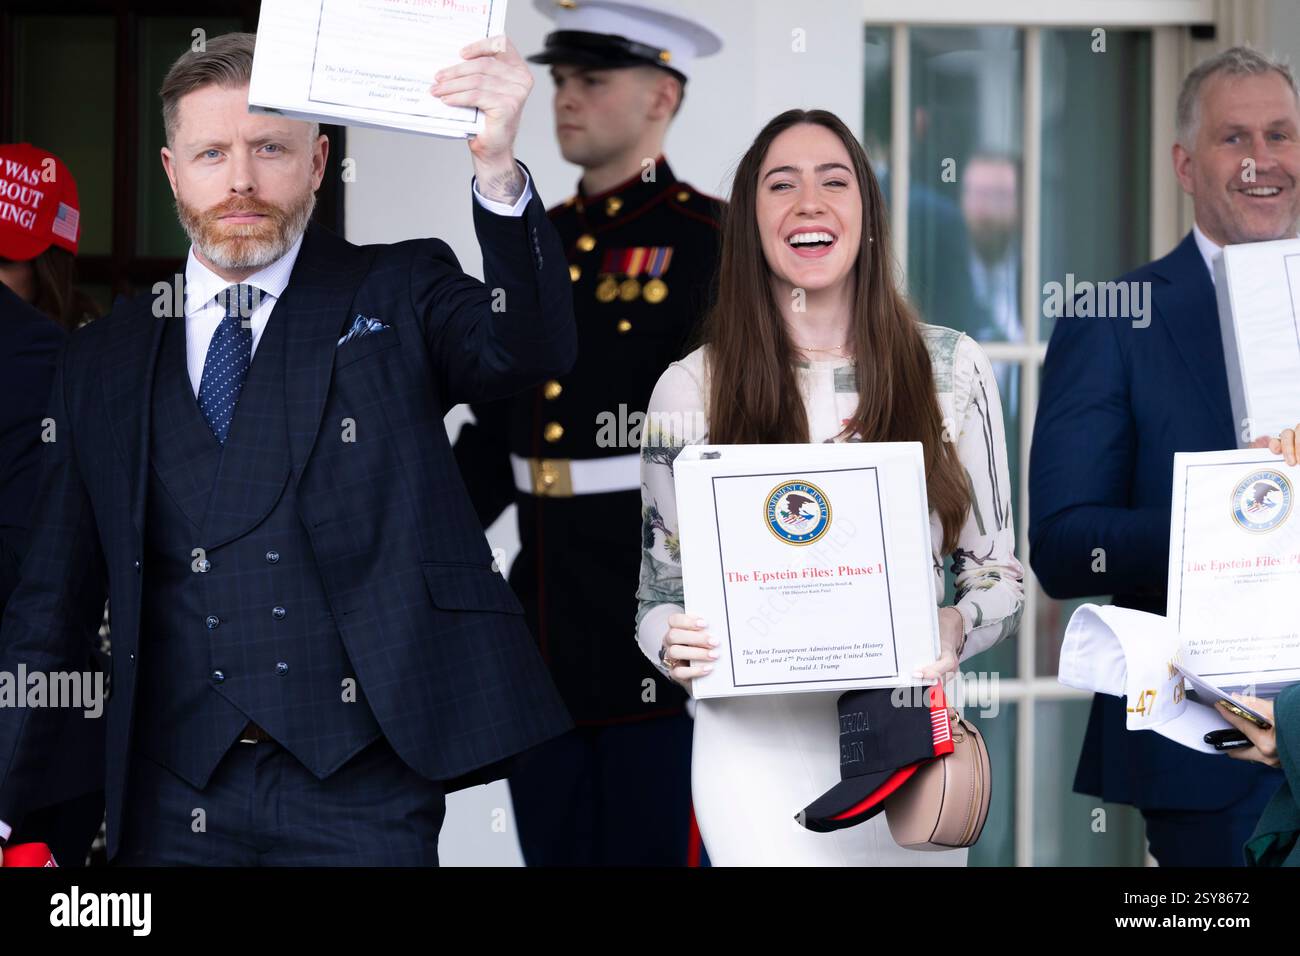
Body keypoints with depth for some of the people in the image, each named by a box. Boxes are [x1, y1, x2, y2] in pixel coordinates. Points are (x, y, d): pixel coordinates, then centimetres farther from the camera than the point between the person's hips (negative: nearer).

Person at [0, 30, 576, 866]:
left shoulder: (396, 297, 6)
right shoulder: (103, 364, 13)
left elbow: (530, 349, -15)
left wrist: (498, 167, -31)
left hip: (359, 792, -2)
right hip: (173, 796, 3)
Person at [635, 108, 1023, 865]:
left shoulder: (952, 368, 0)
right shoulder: (691, 389, -1)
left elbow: (999, 574, 5)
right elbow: (661, 594, 6)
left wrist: (957, 629, -15)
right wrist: (676, 645, -15)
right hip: (757, 752, -1)